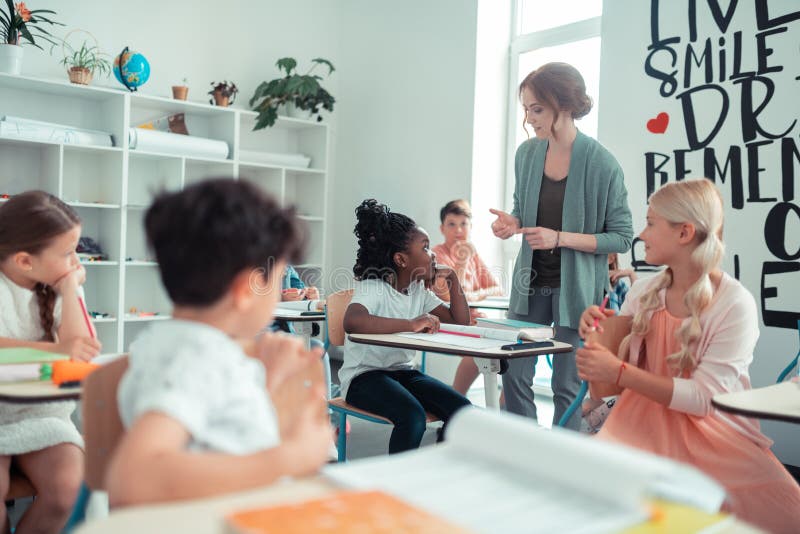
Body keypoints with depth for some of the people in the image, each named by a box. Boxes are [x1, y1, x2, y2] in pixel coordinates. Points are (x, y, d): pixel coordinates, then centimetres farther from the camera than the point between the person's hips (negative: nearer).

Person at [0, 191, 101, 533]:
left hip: (43, 416, 2)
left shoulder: (61, 289, 5)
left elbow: (80, 353, -10)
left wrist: (70, 290, -9)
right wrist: (55, 349, -32)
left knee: (65, 485, -22)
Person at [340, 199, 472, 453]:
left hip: (403, 372, 7)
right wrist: (411, 324, -42)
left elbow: (460, 322, 9)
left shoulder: (420, 290, 8)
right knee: (412, 416, -34)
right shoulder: (372, 288, -16)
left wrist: (453, 279, 0)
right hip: (363, 375, -7)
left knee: (462, 410, -14)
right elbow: (352, 322, -39)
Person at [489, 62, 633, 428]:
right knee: (515, 376, 8)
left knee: (567, 385, 6)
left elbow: (622, 237, -10)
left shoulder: (601, 164, -14)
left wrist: (560, 238, -21)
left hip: (575, 285, -5)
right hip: (531, 281, 5)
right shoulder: (527, 153, 0)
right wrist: (512, 223, -8)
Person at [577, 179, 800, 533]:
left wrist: (620, 373, -23)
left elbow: (704, 398, -14)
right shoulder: (643, 293, 4)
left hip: (713, 431, -2)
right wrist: (599, 337, -10)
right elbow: (612, 375, 11)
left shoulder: (735, 305, -11)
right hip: (646, 422, 2)